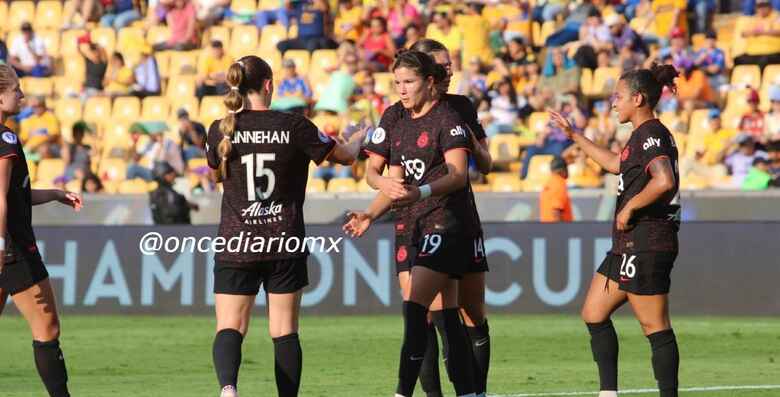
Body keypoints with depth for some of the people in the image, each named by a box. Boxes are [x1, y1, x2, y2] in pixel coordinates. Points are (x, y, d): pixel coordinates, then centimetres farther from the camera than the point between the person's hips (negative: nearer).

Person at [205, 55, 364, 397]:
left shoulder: (220, 131, -3)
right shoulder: (294, 126, -6)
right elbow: (344, 156, 8)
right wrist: (358, 140, 30)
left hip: (235, 245, 0)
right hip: (285, 245, 0)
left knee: (229, 327, -1)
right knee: (284, 330, 7)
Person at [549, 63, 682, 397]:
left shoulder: (651, 134, -14)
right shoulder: (643, 135, 16)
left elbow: (664, 181, -30)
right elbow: (616, 164, 35)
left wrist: (629, 207, -19)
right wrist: (574, 135, 37)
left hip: (646, 243, -11)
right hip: (629, 244, 11)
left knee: (655, 326, -9)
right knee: (593, 313, 13)